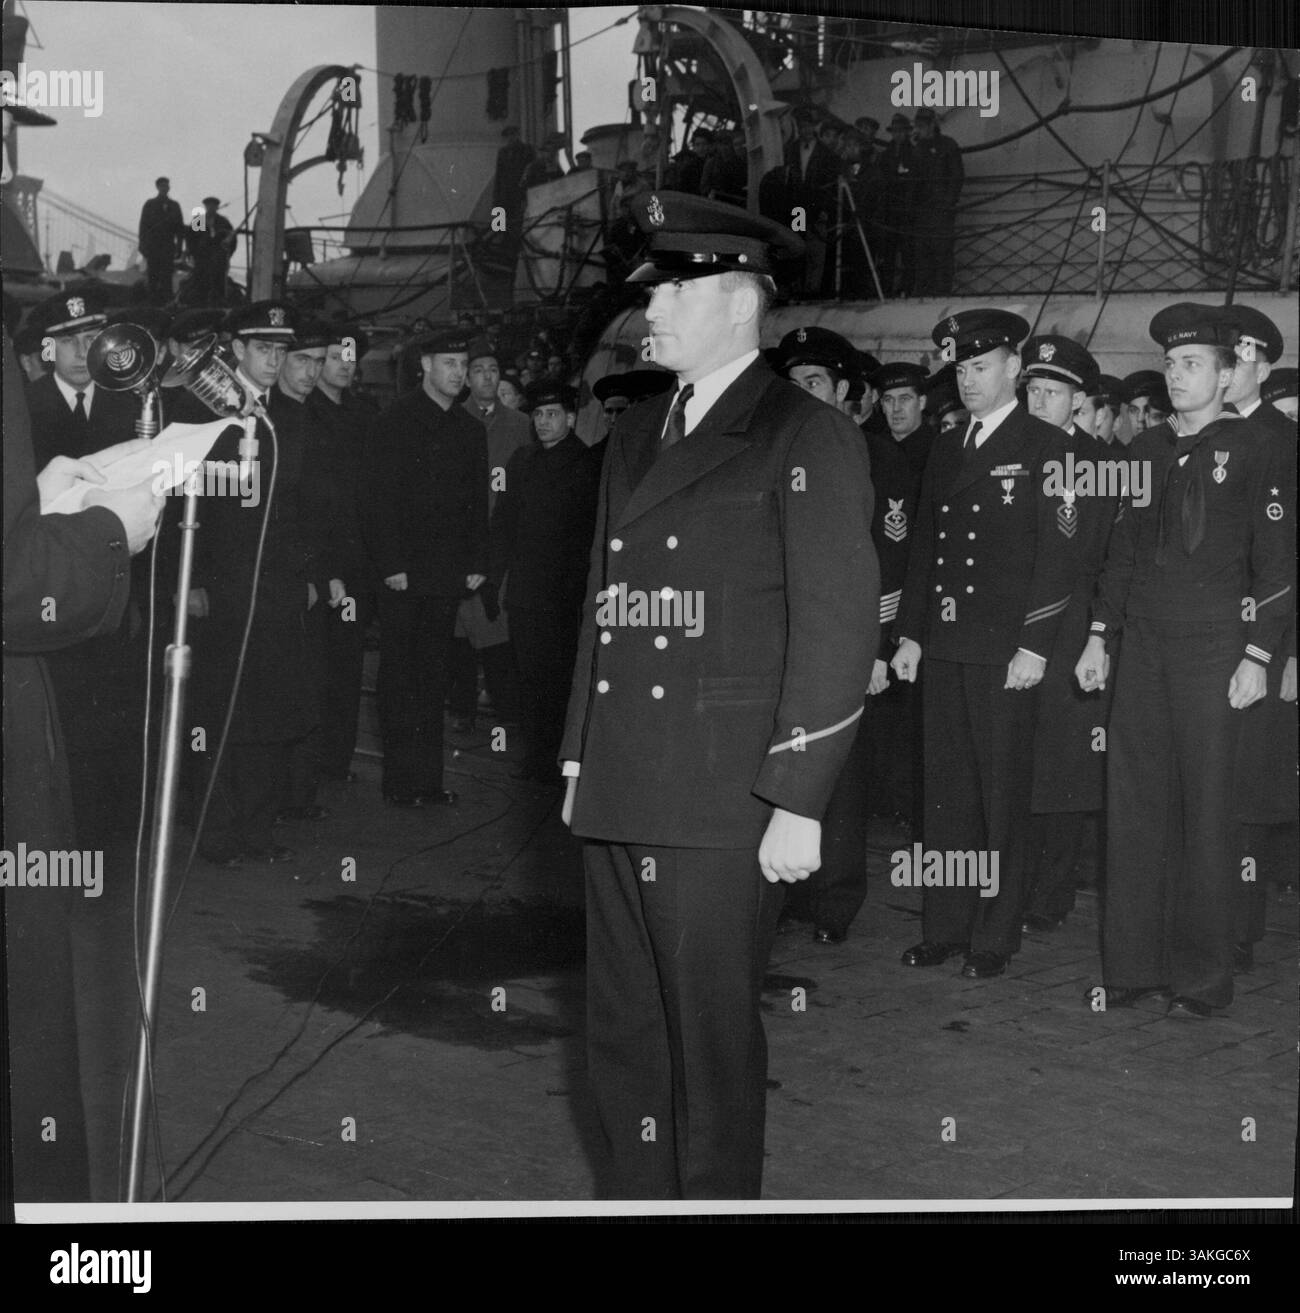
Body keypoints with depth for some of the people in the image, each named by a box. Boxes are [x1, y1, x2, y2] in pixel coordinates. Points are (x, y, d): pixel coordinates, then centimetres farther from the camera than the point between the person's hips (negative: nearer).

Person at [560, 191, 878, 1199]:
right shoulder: (636, 437, 17)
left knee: (713, 1041, 2)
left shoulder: (807, 440, -5)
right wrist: (580, 762, 16)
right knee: (622, 1035, 13)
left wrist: (799, 803, -14)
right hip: (620, 799, 7)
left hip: (726, 803, -7)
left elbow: (838, 627, -10)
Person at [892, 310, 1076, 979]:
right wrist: (910, 633, 12)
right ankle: (945, 926, 17)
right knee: (945, 790, 8)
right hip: (943, 647, 6)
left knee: (1000, 793, 1)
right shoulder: (945, 448, 15)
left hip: (1006, 649, -6)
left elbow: (1056, 554, -8)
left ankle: (995, 936, 10)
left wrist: (1035, 646, -14)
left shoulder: (1044, 447, -3)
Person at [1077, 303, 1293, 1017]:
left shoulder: (1250, 451, -2)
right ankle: (1131, 965, 13)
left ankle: (1201, 976, 9)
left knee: (1205, 805, -1)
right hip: (1142, 645, 5)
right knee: (1133, 801, 5)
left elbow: (1276, 563, -5)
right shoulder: (1144, 450, 13)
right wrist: (1098, 635, 12)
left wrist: (1257, 657, -10)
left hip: (1213, 649, -5)